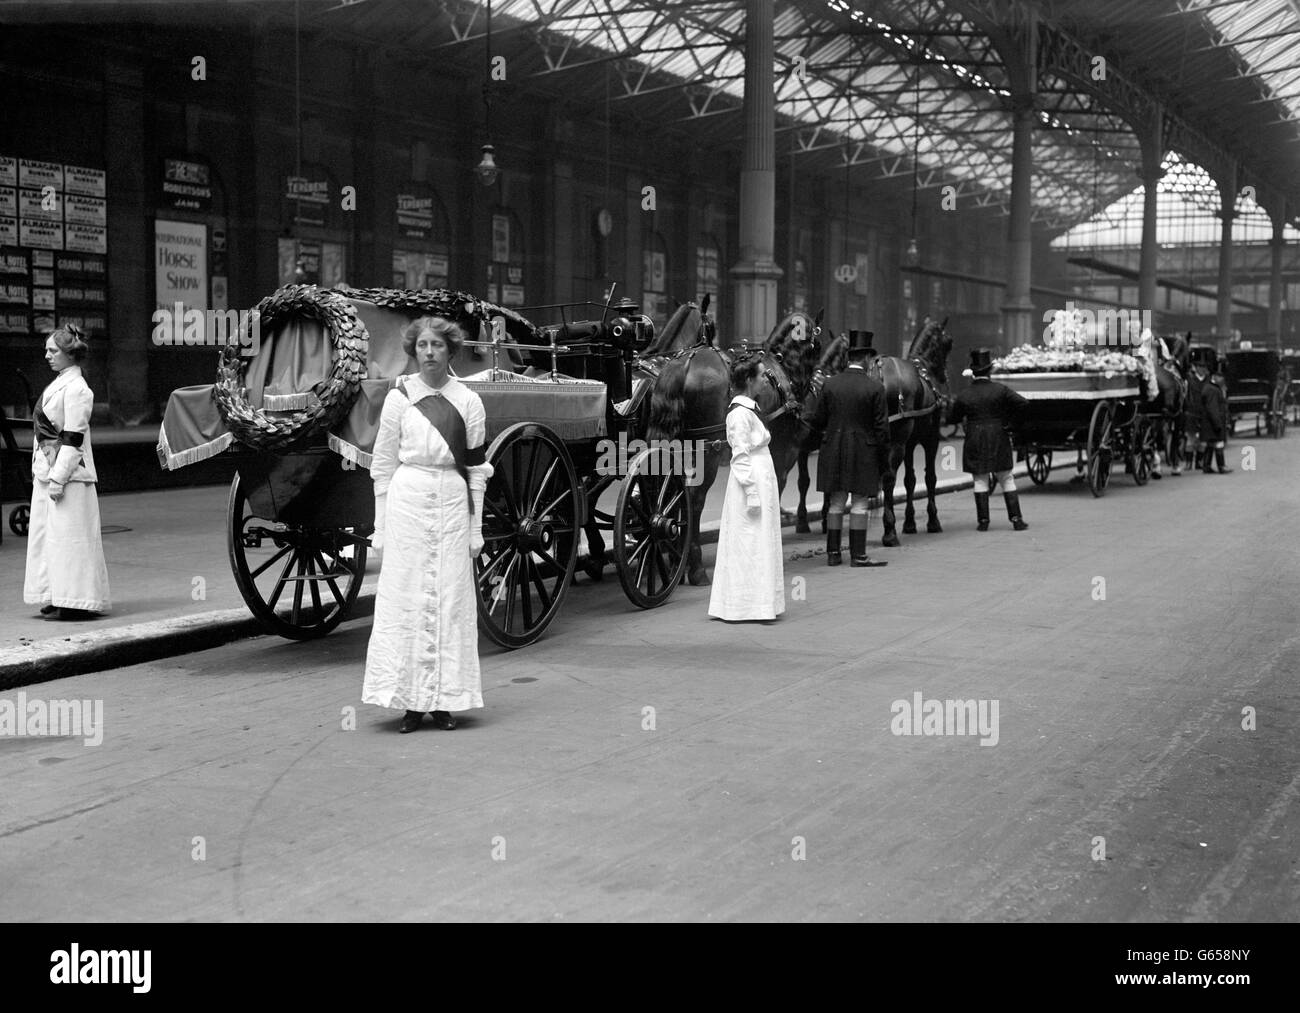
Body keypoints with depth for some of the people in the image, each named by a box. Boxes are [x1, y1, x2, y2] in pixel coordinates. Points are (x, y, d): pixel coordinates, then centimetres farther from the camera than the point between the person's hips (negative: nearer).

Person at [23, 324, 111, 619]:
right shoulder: (58, 384, 15)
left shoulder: (76, 388, -13)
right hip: (47, 472, 10)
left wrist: (58, 478, -20)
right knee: (47, 534, 12)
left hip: (69, 473, -10)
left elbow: (73, 439, -18)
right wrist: (41, 470, 17)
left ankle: (75, 601, -1)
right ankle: (57, 598, 19)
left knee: (68, 536, -6)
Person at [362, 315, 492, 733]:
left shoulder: (468, 401, 6)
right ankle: (410, 701, 4)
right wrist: (382, 525, 2)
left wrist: (475, 529, 5)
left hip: (453, 501, 1)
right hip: (407, 499, -1)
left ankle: (444, 700, 9)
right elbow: (383, 464, 6)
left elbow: (477, 468, 8)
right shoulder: (398, 397, 4)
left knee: (451, 597, 1)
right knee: (406, 596, -2)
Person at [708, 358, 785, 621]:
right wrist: (752, 493, -21)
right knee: (749, 547, -6)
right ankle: (741, 608, -2)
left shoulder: (749, 409, 15)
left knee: (752, 548, 13)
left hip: (761, 481, 10)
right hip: (752, 482, -10)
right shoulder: (740, 413, -16)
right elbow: (741, 458, -19)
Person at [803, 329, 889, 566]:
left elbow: (814, 420, 2)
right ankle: (858, 555, 4)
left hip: (833, 450, 3)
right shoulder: (875, 387, -9)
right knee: (860, 503, 3)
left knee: (836, 503, 10)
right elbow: (881, 426, -7)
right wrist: (883, 455, 3)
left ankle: (833, 553, 13)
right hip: (864, 451, -3)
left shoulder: (830, 384, -1)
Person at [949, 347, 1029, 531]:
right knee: (1006, 479, 8)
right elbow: (1023, 403, -14)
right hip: (999, 440, 0)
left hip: (974, 444, 0)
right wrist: (1012, 423, -4)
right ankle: (1016, 518, 5)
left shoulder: (964, 396, -3)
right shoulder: (1001, 390, -5)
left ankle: (983, 521, 4)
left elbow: (952, 418, 5)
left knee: (980, 480, 7)